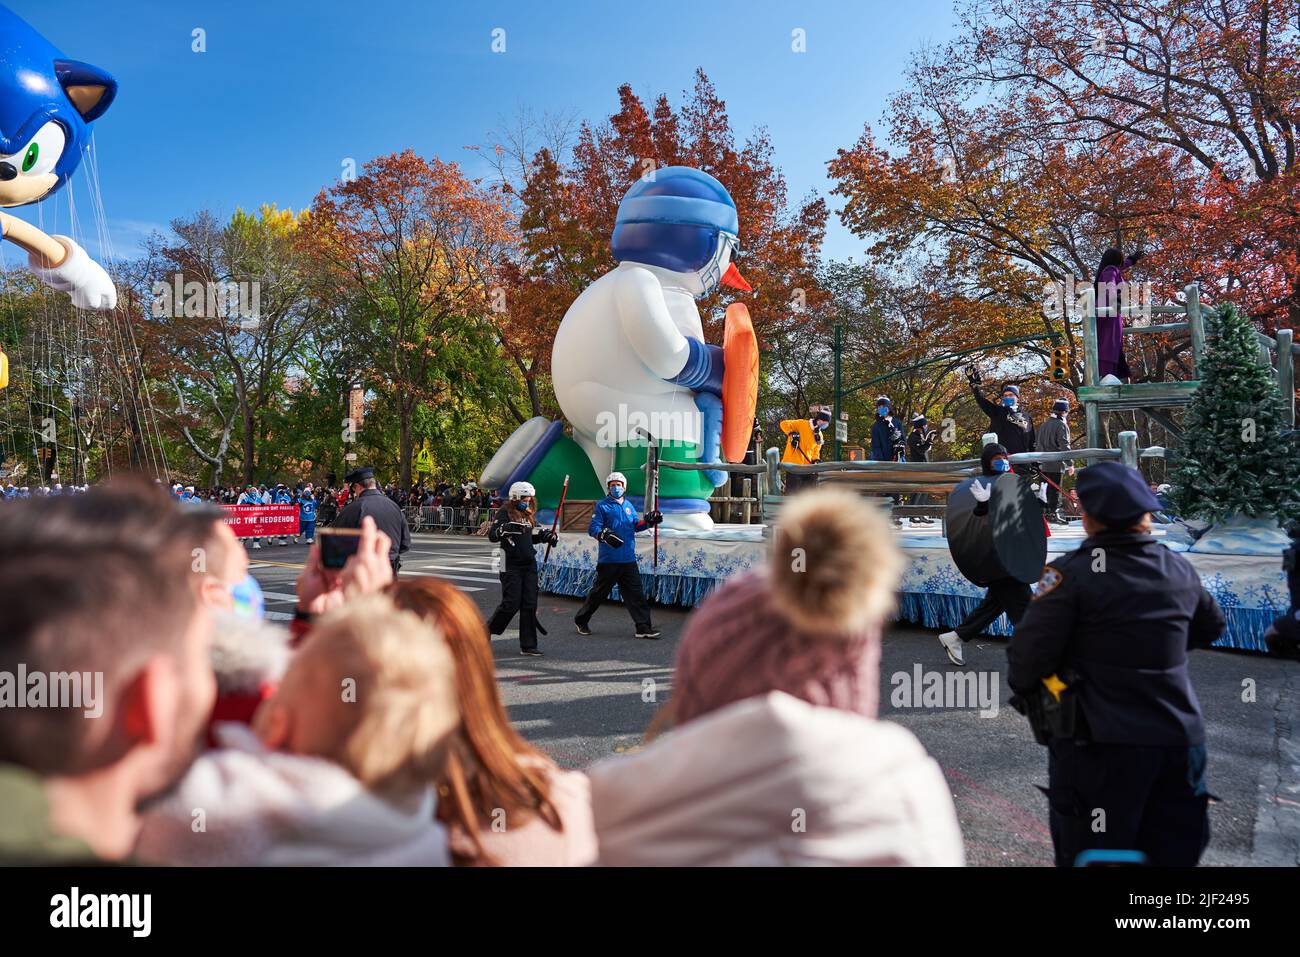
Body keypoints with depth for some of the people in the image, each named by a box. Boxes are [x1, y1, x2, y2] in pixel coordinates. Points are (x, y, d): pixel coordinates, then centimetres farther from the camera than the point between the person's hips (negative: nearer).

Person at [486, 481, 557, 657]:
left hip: (529, 565, 7)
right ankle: (486, 632, 17)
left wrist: (547, 535, 9)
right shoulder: (505, 513, -8)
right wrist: (505, 528, -36)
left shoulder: (528, 514, 14)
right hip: (511, 565, -7)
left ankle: (528, 645, 8)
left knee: (530, 604, 3)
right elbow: (492, 535, -18)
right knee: (511, 604, -7)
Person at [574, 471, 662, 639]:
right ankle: (581, 620, 21)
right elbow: (593, 528, -10)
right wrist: (605, 534, -29)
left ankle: (644, 627, 4)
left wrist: (648, 522, 3)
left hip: (628, 559, 5)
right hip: (609, 559, -5)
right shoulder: (602, 506, -2)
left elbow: (635, 526, 21)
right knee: (599, 592, 4)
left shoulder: (628, 506, 17)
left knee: (635, 593, 2)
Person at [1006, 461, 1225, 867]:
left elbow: (1029, 652, -18)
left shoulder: (1073, 573, -16)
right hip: (1180, 742, 6)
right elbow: (1211, 628, 20)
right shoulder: (1181, 570, 2)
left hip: (1102, 745, -5)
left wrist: (1025, 688, 2)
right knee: (1172, 856, 18)